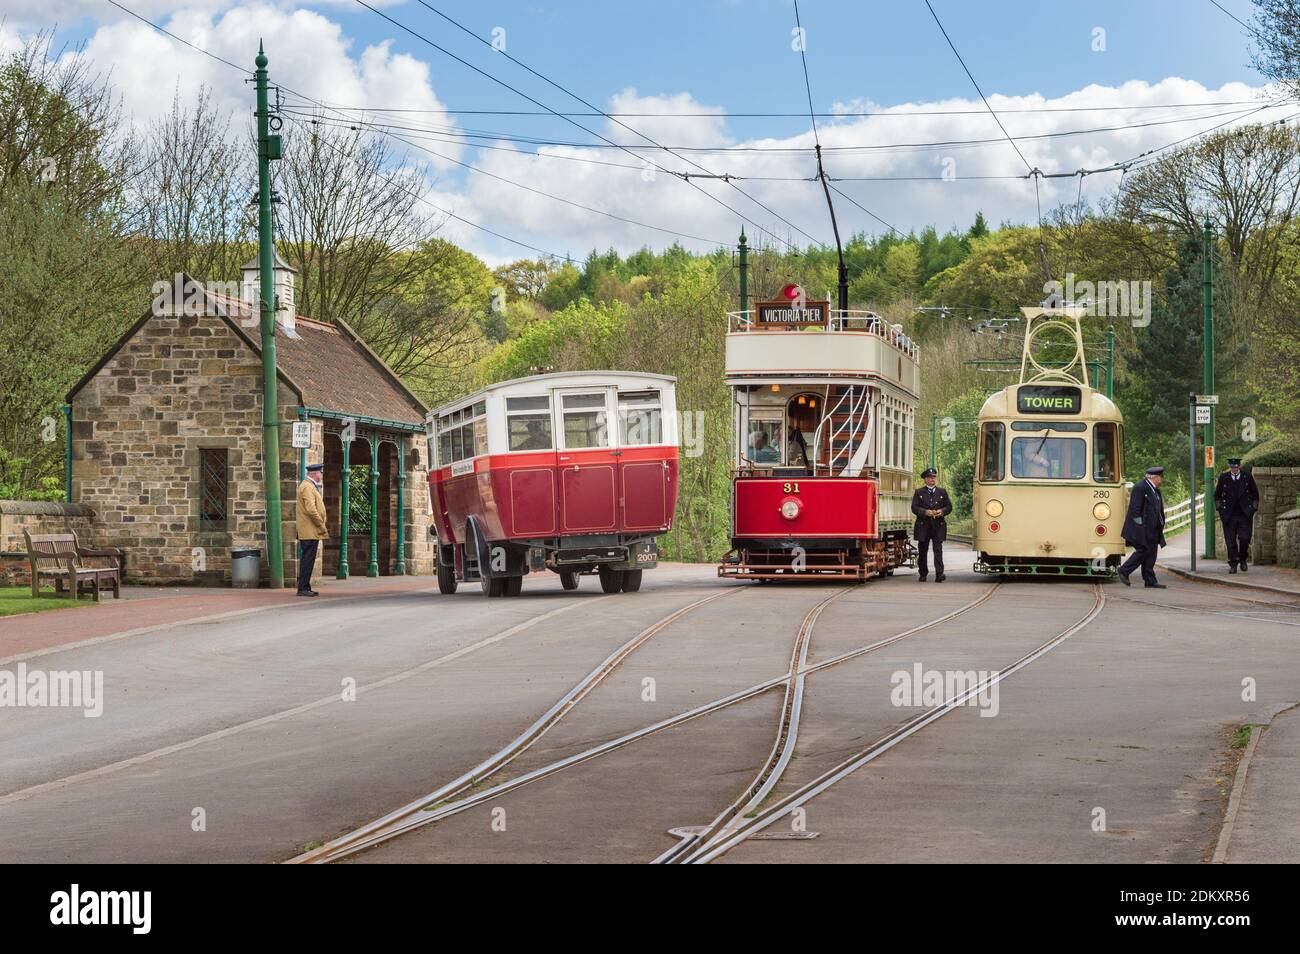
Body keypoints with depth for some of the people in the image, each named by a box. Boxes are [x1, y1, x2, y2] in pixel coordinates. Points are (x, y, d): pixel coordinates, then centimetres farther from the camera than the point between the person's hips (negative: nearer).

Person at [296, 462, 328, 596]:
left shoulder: (311, 486, 20)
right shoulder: (307, 487, -14)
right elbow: (310, 509, -23)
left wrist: (321, 526, 17)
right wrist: (321, 525, -16)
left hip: (310, 532, 10)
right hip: (310, 531, -10)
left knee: (307, 560, 11)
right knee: (307, 559, -9)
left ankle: (305, 588, 13)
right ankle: (303, 588, -9)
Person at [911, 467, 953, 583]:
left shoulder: (942, 492, 12)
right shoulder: (919, 492, 7)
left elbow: (949, 507, 12)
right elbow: (914, 508, 0)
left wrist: (942, 511, -10)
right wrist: (926, 512, -16)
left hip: (938, 525, 0)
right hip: (923, 526, 0)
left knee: (938, 549, -10)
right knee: (922, 551, 6)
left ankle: (939, 574, -17)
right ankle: (923, 574, 17)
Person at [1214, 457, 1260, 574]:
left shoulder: (1247, 477, 3)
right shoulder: (1223, 478, 4)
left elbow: (1255, 494, 14)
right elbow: (1217, 495, 15)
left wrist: (1254, 508, 6)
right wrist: (1219, 508, 5)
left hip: (1245, 515, -1)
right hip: (1229, 515, 1)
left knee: (1244, 538, -11)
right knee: (1231, 541, -2)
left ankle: (1242, 559, 13)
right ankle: (1233, 565, 5)